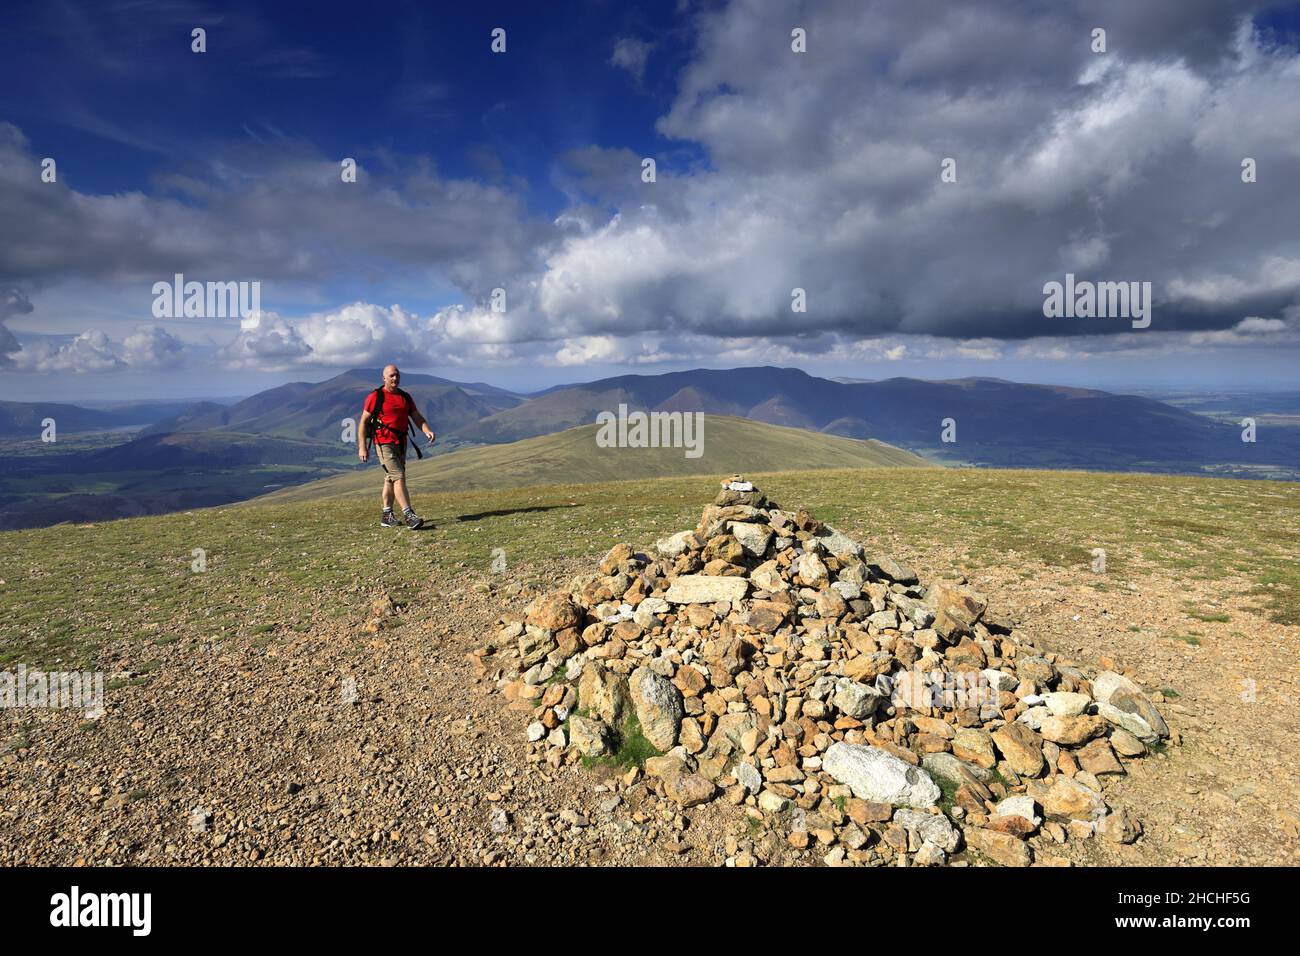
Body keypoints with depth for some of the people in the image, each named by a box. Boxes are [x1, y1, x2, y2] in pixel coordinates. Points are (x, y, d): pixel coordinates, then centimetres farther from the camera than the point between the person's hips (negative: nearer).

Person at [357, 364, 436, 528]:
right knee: (399, 477, -16)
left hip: (401, 443, 7)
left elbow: (417, 417, 7)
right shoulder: (375, 397, -6)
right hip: (384, 443, -7)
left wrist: (427, 431, -14)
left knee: (391, 479, 13)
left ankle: (386, 515, 22)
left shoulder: (405, 397, 12)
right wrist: (362, 447, -11)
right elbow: (363, 422, -5)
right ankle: (409, 515, -19)